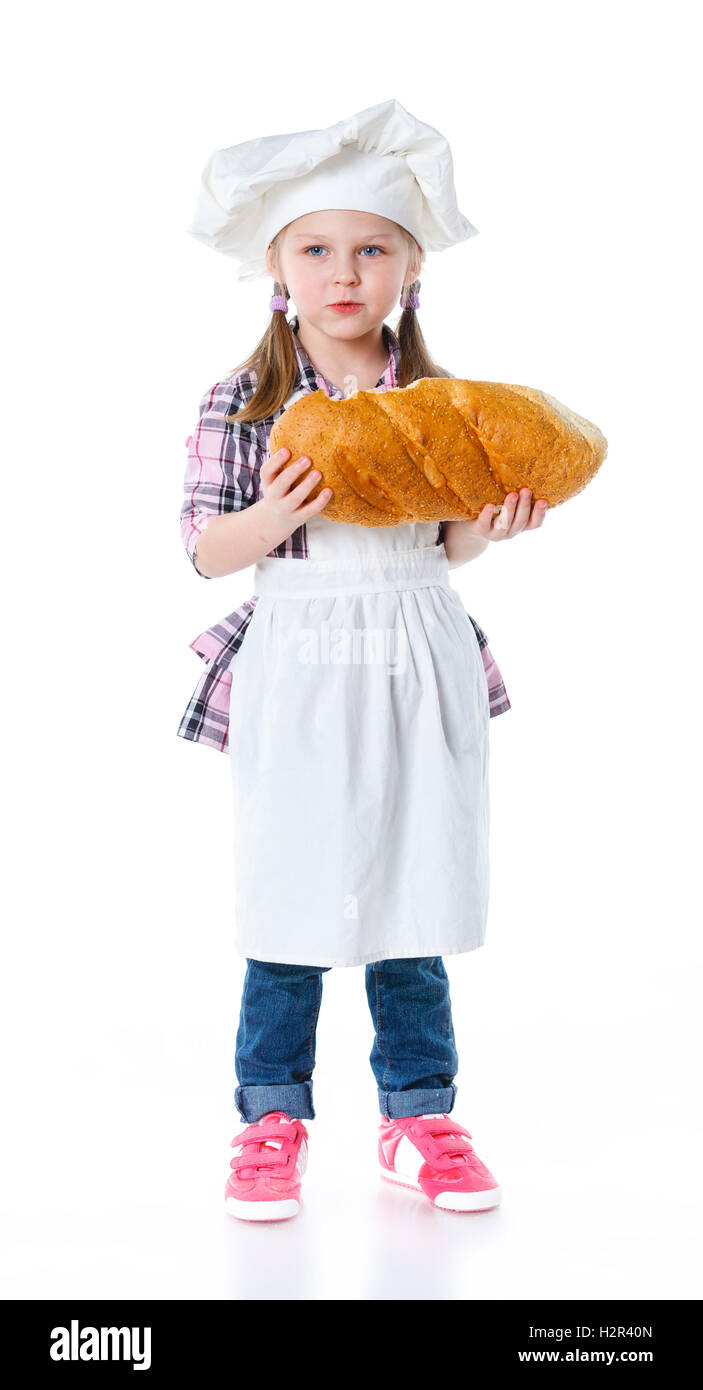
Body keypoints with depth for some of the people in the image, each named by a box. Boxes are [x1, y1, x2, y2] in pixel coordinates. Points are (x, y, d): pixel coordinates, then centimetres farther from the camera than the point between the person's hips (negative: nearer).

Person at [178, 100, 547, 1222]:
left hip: (419, 666, 2)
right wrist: (274, 518, -21)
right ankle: (272, 1117, 21)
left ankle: (419, 1115, 24)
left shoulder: (439, 400, 5)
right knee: (290, 900, 3)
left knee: (413, 897, 9)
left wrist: (486, 528, -11)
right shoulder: (243, 403, -2)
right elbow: (206, 550, -2)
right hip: (295, 671, -2)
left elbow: (443, 545, 10)